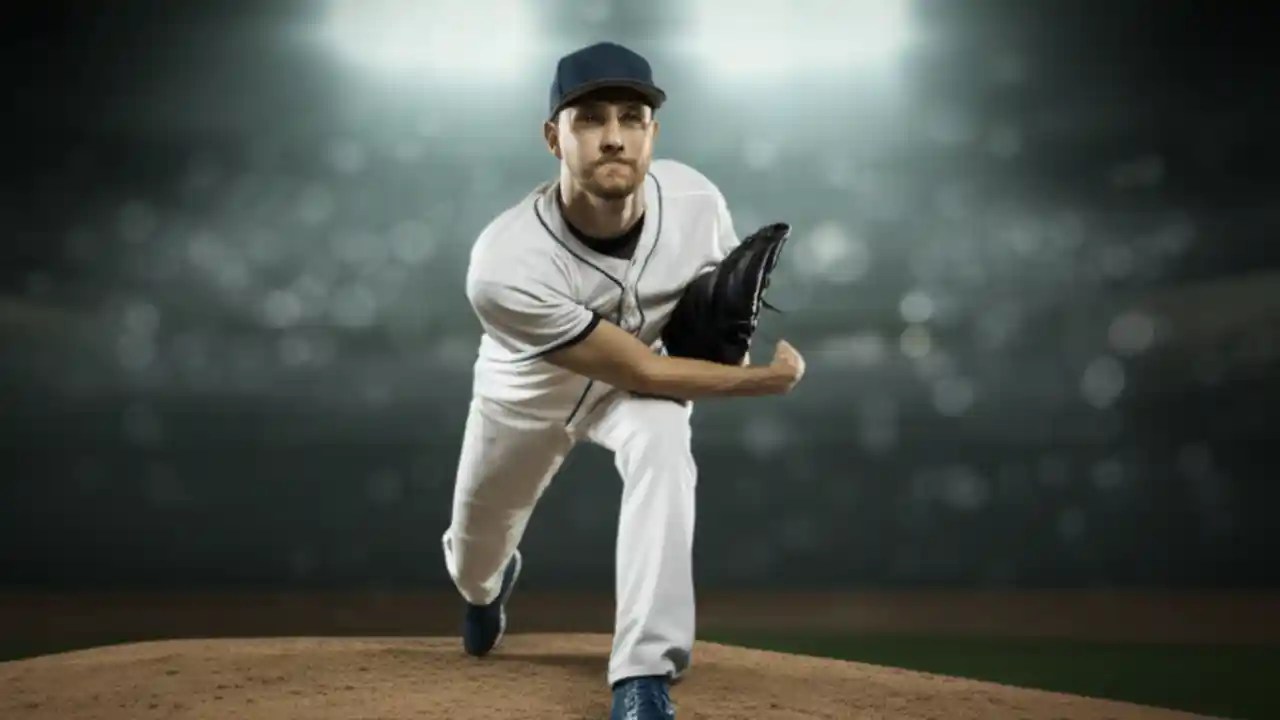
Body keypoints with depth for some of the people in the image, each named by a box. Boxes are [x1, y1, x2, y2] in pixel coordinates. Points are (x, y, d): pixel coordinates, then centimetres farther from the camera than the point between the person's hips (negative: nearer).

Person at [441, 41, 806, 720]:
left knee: (662, 446, -34)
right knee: (472, 558, 17)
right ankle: (488, 585, 60)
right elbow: (638, 370, -33)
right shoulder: (506, 264, -41)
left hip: (642, 370, 1)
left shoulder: (696, 200, -29)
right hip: (527, 391, -1)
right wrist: (768, 379, -26)